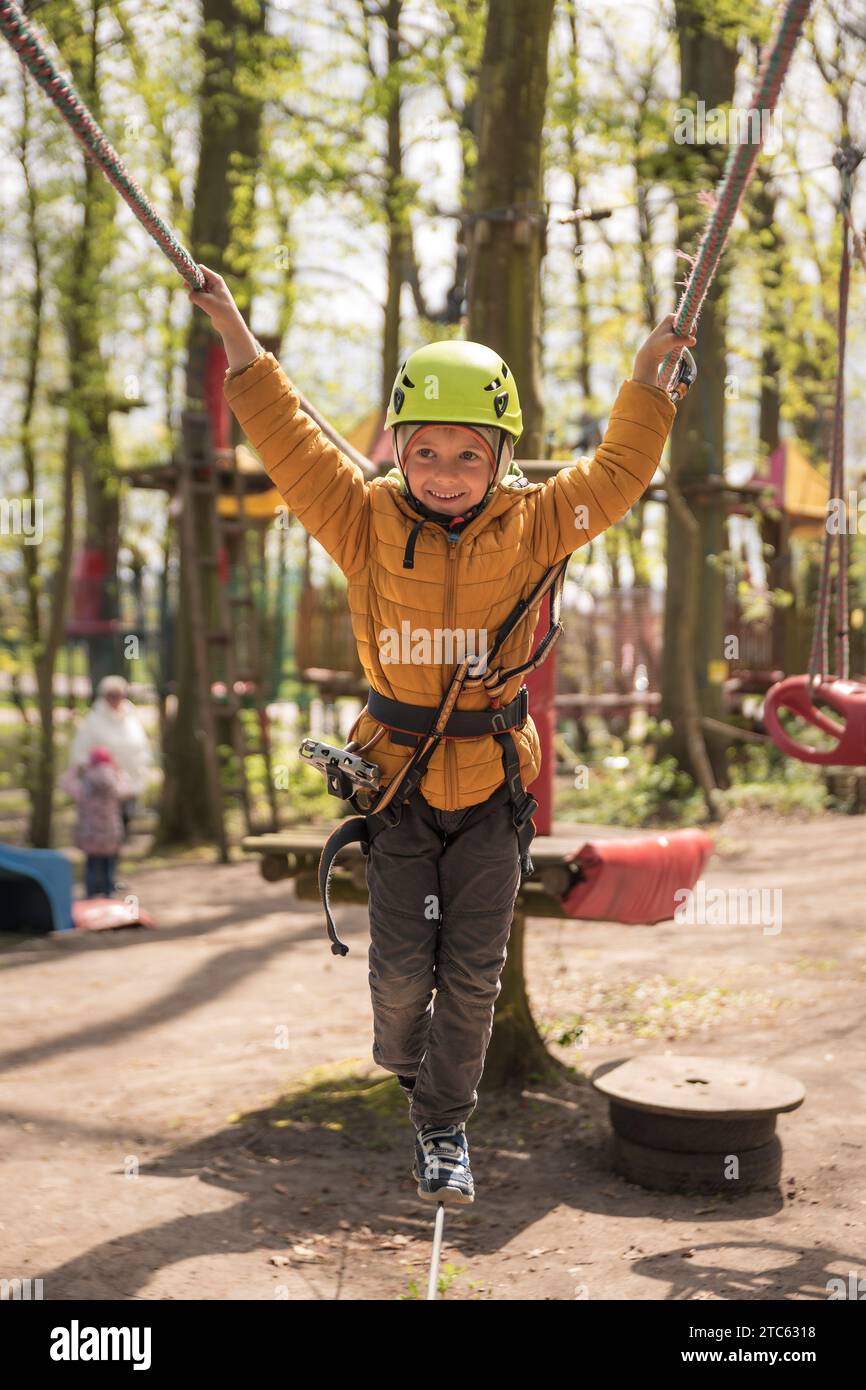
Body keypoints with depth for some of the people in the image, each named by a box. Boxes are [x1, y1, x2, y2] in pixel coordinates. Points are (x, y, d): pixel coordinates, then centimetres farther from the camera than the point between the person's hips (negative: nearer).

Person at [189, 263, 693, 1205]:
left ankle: (444, 1126, 23)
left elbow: (618, 471, 0)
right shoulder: (368, 523, -6)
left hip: (493, 780, 1)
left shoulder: (533, 526, -4)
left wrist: (647, 374, -8)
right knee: (402, 965, 3)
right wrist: (236, 336, -11)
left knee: (472, 974, 5)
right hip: (398, 775, 0)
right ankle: (401, 1056, 37)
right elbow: (293, 447, -8)